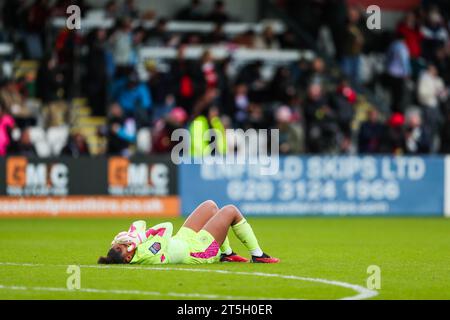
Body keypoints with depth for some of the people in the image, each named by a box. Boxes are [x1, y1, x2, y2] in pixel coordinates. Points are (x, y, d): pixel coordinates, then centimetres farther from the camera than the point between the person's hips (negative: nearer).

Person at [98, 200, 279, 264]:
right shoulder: (149, 255, -40)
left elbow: (139, 224, -6)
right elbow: (168, 227, -30)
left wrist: (133, 235, -23)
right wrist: (144, 235, -25)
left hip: (183, 241, 9)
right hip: (199, 250, -8)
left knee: (210, 205, 21)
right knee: (231, 211, 2)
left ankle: (227, 254, 33)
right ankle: (257, 255, 18)